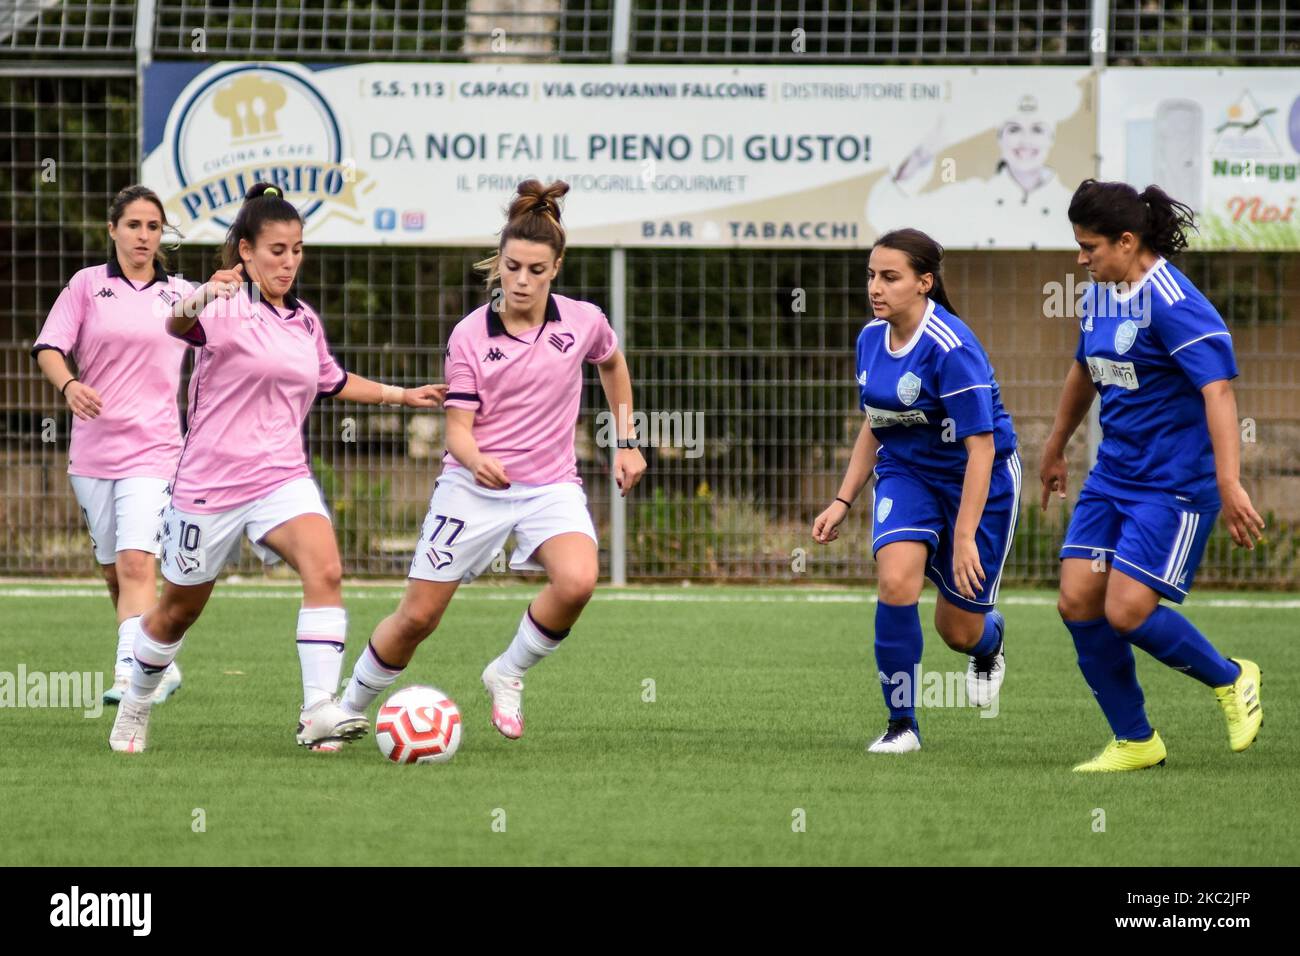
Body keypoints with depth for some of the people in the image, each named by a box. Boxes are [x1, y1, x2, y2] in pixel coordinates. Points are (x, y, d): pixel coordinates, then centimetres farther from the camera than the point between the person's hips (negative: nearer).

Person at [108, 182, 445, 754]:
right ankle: (134, 709, 37)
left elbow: (331, 381, 31)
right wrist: (198, 300, -59)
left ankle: (319, 711, -30)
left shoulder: (304, 321, 10)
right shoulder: (226, 308, -12)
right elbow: (179, 326, -37)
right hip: (211, 482, -4)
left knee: (324, 571, -23)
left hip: (282, 480, 4)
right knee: (179, 611, 11)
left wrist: (401, 395, 29)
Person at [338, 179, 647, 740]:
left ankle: (507, 676, -4)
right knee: (417, 617, 0)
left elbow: (612, 363, 22)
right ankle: (348, 707, 26)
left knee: (577, 581, -30)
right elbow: (458, 426, -9)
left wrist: (627, 443, 18)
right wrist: (475, 460, -32)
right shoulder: (469, 335, -8)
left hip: (551, 484, 1)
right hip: (473, 485, -1)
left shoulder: (583, 322, -2)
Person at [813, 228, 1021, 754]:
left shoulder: (951, 348, -26)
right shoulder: (871, 339, -4)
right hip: (905, 473, 5)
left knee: (959, 629, 3)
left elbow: (980, 447, -26)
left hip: (977, 480, -5)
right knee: (897, 580, -23)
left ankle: (990, 639, 44)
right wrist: (843, 501, 9)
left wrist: (965, 537, -29)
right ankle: (901, 724, -10)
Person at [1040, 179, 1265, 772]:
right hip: (1113, 474, 8)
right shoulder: (1100, 294, 8)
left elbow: (1218, 390, -26)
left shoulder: (1173, 305, -19)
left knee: (1126, 612, -14)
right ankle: (1134, 742, 11)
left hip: (1175, 484, -8)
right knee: (1078, 602, -2)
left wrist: (1229, 485, -34)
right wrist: (1055, 450, 37)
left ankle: (1231, 681, 12)